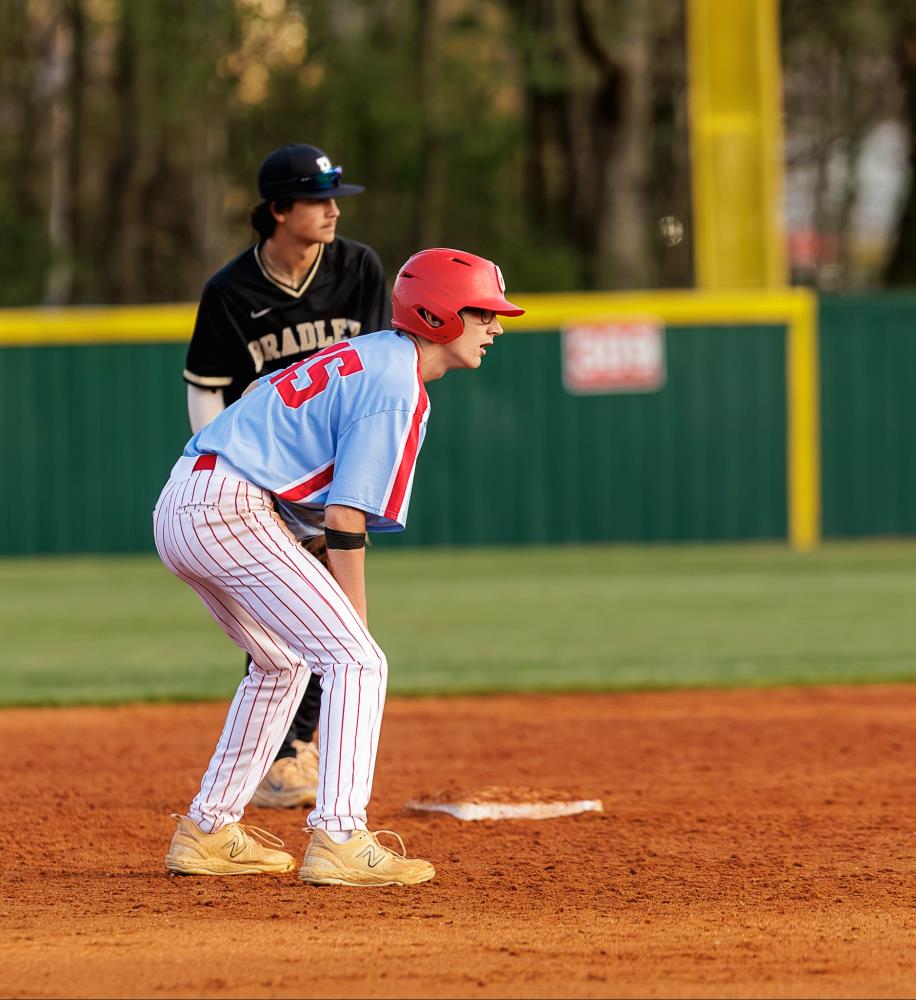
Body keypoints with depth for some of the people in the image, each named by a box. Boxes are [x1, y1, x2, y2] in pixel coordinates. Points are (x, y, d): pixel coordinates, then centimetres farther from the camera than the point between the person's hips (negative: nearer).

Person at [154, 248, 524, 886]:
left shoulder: (370, 354, 20)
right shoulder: (397, 389, -10)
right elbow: (347, 521, -15)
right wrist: (357, 626, -10)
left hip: (177, 509, 10)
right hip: (230, 511, -10)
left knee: (283, 660, 25)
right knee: (355, 661, -10)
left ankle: (207, 833, 26)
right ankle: (339, 841, -21)